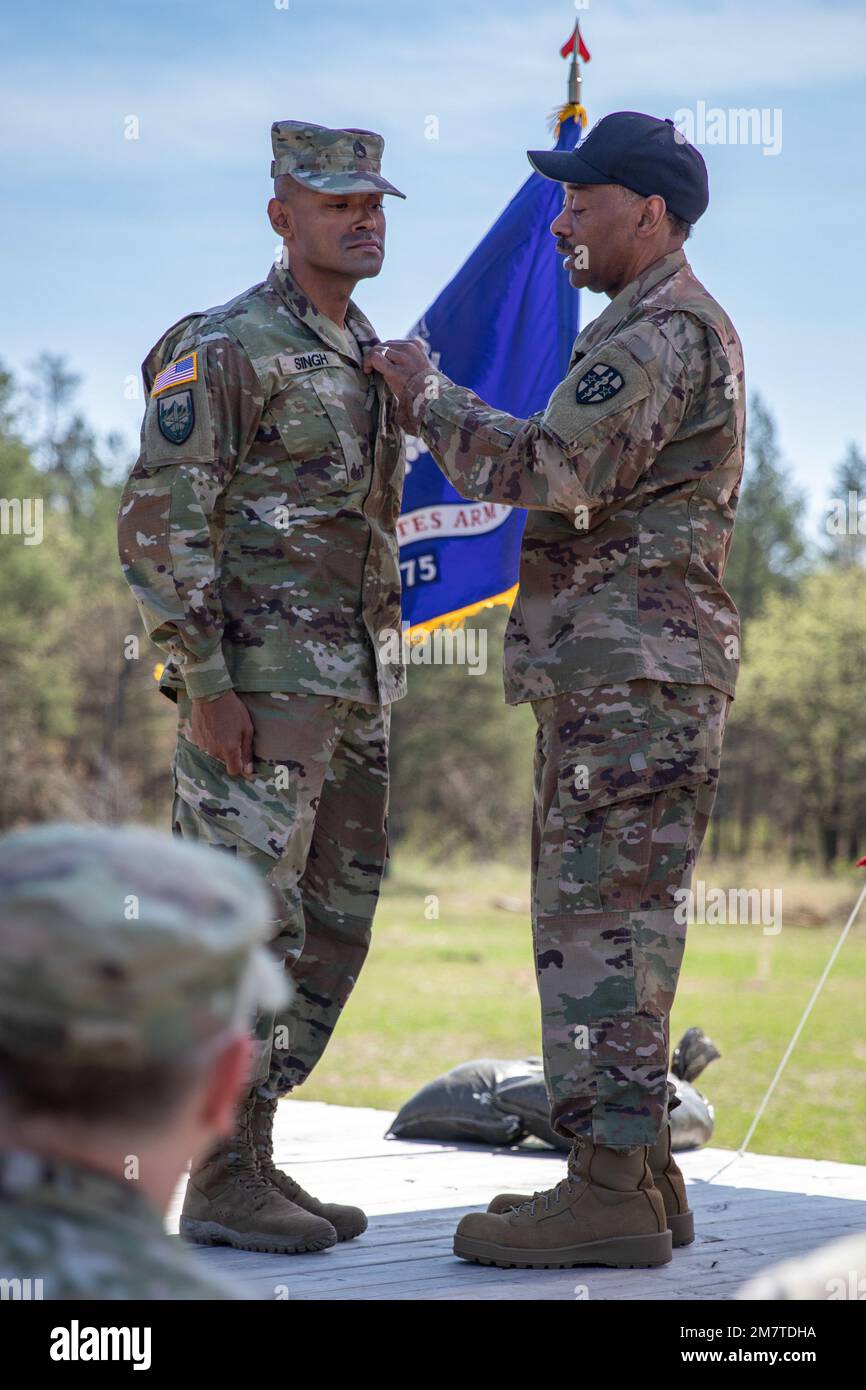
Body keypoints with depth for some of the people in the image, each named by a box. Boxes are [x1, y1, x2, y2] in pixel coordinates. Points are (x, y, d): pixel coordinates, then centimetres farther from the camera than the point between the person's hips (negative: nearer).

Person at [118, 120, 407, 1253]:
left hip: (346, 691, 9)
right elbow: (159, 525, -15)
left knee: (329, 932, 8)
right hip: (255, 684, -9)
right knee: (245, 926, -7)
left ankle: (248, 1161, 15)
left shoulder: (366, 362, 18)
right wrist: (208, 686, -21)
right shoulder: (223, 348, -9)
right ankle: (220, 1188, 0)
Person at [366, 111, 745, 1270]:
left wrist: (427, 395, -9)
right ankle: (640, 1174, 16)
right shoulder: (665, 332, 23)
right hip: (624, 680, 11)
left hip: (633, 678, -11)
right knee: (606, 924, 12)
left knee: (603, 925, -9)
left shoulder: (666, 329, -12)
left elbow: (552, 470, -22)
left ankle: (611, 1193, -7)